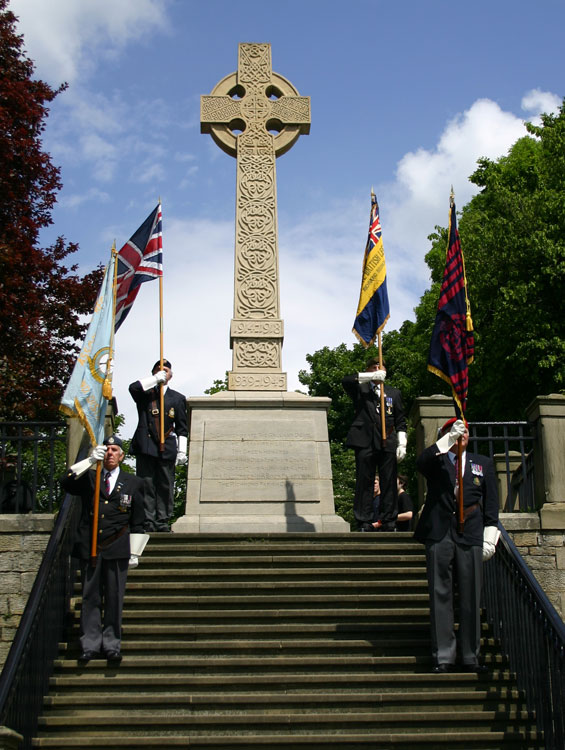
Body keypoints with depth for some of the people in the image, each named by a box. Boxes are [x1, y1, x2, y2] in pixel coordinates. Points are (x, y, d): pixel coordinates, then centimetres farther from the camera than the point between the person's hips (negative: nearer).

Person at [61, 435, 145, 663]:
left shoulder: (133, 482, 11)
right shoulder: (88, 478, 13)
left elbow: (137, 522, 11)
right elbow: (66, 483, -8)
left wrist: (135, 552, 6)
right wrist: (90, 461, -16)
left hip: (117, 550, -1)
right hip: (89, 548, 1)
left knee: (114, 598, 2)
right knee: (90, 597, 4)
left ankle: (112, 645, 11)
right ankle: (91, 644, 12)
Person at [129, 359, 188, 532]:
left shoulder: (177, 398, 15)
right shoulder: (145, 393, 14)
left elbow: (182, 428, 12)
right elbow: (133, 387, -12)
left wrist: (182, 451, 4)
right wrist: (156, 378, -8)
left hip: (167, 448, 1)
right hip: (145, 445, -1)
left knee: (165, 486, -1)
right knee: (146, 484, -4)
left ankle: (163, 522, 3)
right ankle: (148, 522, -3)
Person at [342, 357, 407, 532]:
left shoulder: (394, 393, 22)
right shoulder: (360, 389, 15)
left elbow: (400, 421, 17)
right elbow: (346, 381, -7)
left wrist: (402, 444, 5)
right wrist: (371, 376, -12)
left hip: (388, 444, 2)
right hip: (365, 443, -2)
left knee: (389, 483, -1)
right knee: (364, 483, -4)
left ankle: (389, 522, 3)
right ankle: (364, 522, -2)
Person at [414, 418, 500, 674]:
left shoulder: (483, 463, 17)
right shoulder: (436, 462, 11)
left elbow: (491, 502, 13)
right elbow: (421, 462, -14)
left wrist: (489, 536, 4)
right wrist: (449, 438, -23)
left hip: (470, 537, 2)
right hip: (439, 536, -1)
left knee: (471, 599, 2)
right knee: (440, 597, -1)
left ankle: (470, 657, 10)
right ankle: (443, 657, 4)